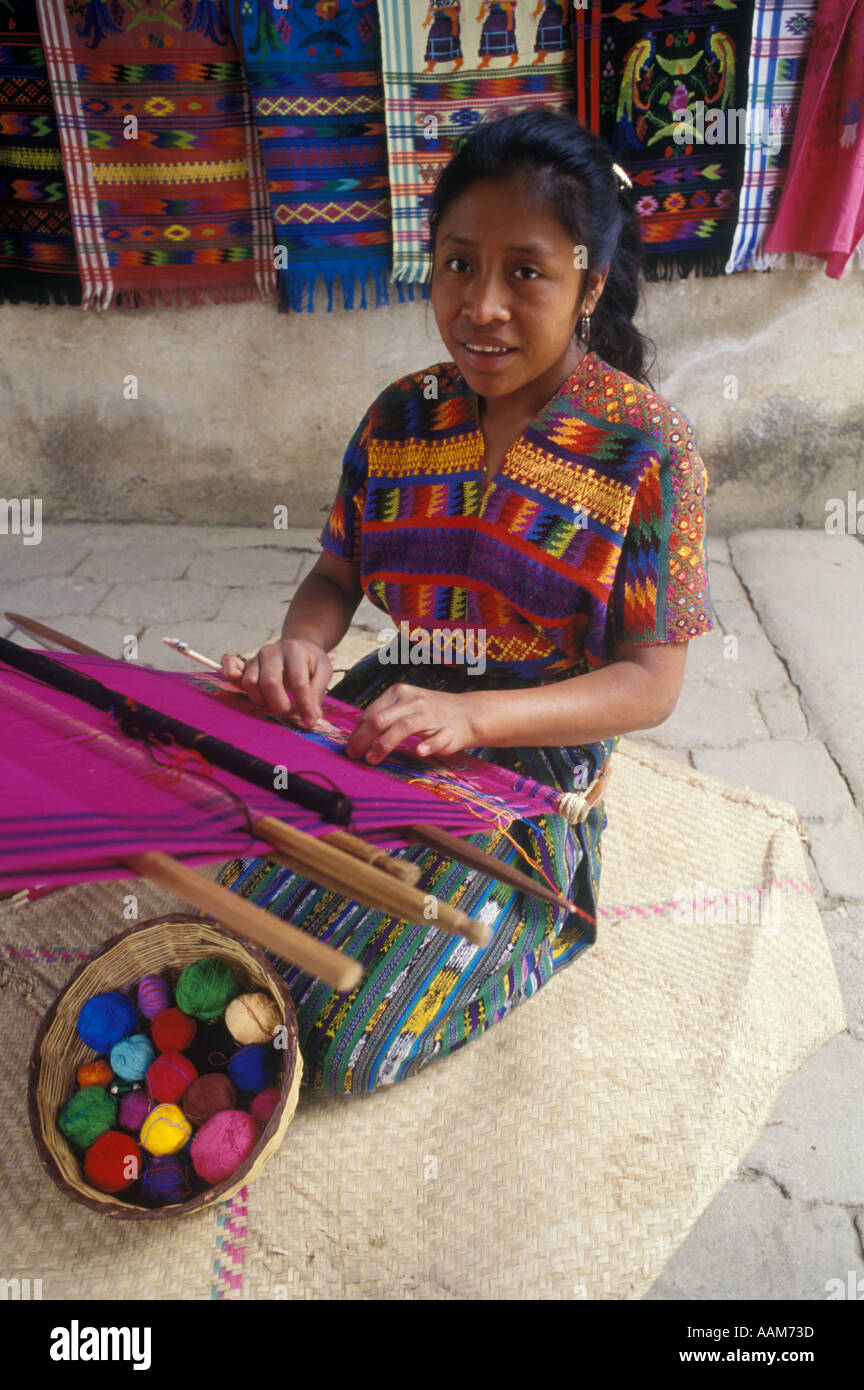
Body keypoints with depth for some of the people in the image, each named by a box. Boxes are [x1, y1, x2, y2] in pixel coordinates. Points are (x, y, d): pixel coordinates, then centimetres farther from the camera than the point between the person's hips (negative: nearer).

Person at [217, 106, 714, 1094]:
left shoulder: (645, 452, -14)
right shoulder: (400, 418, 0)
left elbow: (651, 682, -14)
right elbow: (337, 575, 10)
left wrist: (470, 715, -29)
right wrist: (301, 643, -15)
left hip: (537, 745, -4)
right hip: (388, 710, 5)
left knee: (362, 1034, -10)